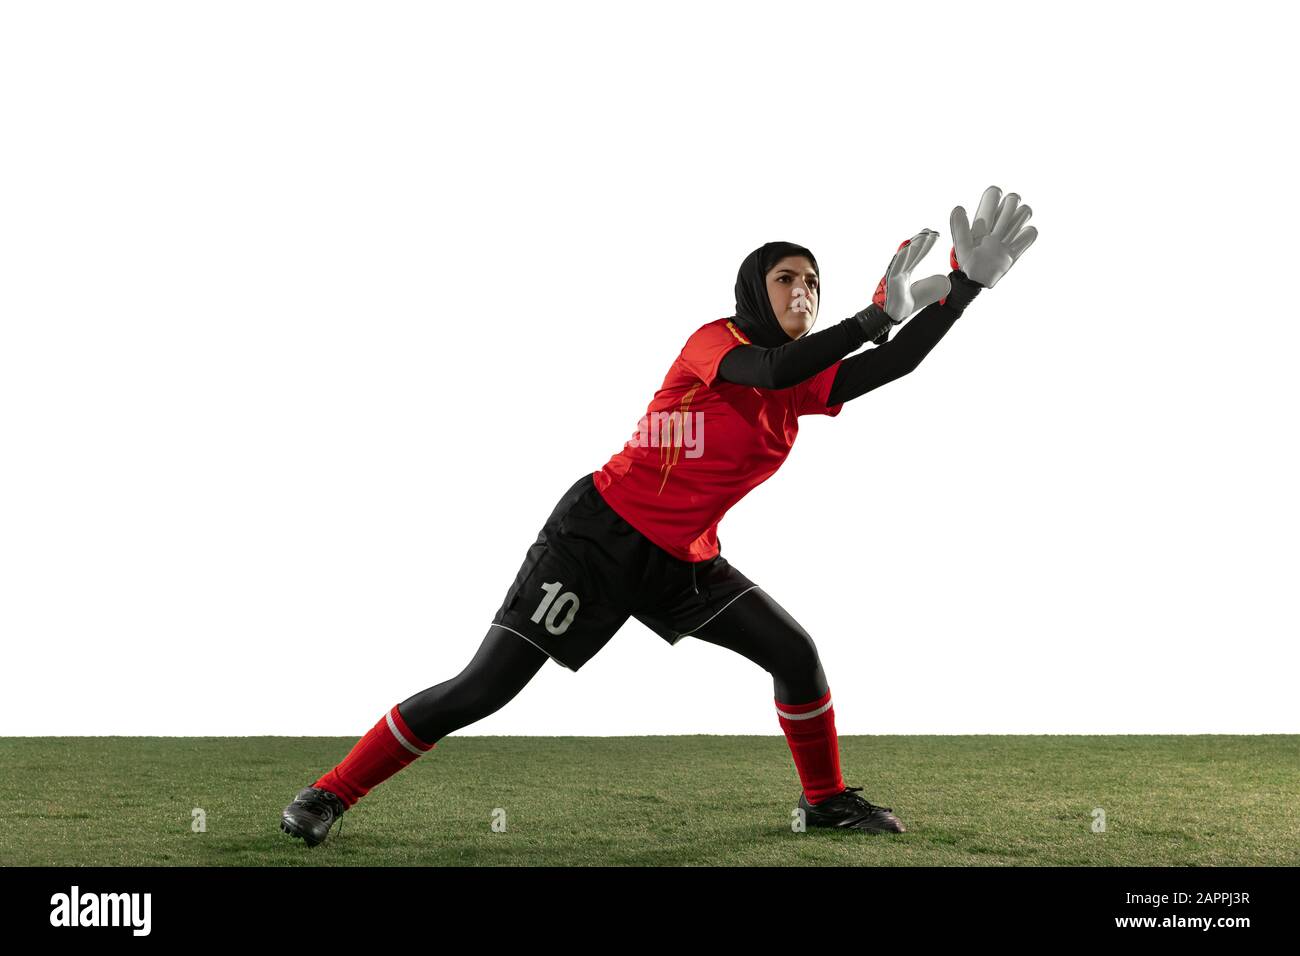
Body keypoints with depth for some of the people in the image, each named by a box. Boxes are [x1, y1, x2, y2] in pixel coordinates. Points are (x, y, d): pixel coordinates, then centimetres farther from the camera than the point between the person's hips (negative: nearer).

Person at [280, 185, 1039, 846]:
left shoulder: (803, 387, 6)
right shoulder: (715, 341, -11)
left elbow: (897, 363, -1)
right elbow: (771, 369, -32)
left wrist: (969, 283, -10)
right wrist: (879, 313, -36)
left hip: (681, 562, 7)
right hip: (600, 534, -7)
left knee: (796, 654, -1)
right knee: (482, 690, -11)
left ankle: (827, 800, 19)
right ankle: (331, 794, -1)